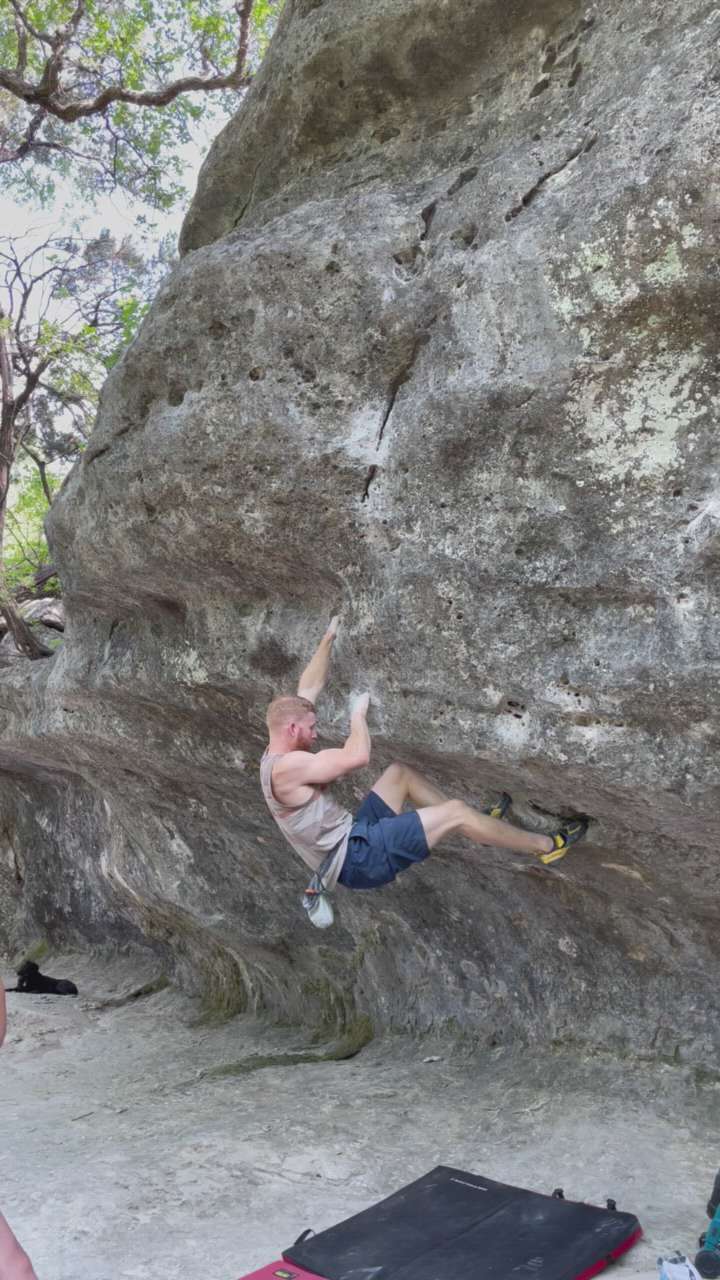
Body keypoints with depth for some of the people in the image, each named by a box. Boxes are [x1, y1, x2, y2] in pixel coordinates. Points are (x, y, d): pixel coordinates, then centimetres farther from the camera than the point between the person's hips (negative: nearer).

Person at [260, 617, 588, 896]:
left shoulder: (278, 754, 8)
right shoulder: (286, 767, -22)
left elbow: (309, 689, 14)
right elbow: (358, 757, -28)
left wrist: (328, 638, 14)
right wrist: (358, 713, -10)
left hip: (353, 838, 11)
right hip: (357, 858, -11)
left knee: (399, 771, 18)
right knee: (454, 811, -11)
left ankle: (474, 824, 26)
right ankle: (546, 846, 4)